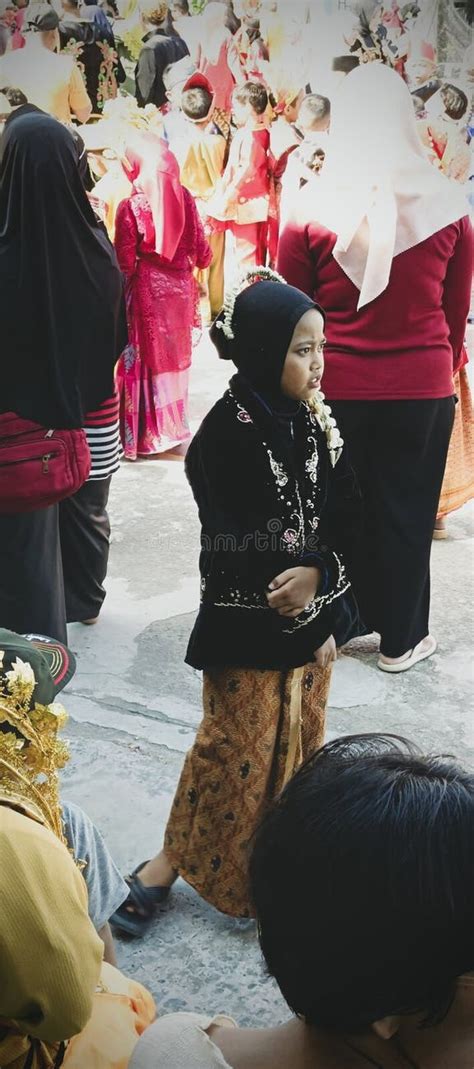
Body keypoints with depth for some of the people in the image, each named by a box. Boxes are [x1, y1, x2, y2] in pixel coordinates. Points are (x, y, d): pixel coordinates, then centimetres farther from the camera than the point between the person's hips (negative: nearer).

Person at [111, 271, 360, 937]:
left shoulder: (316, 421, 0)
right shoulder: (226, 434, -18)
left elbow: (345, 518, -3)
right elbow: (231, 545, -20)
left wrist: (317, 573, -20)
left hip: (314, 612, 6)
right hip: (247, 623, -6)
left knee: (300, 741, 17)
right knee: (234, 750, 4)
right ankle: (170, 864, 23)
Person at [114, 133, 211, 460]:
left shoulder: (131, 206, -14)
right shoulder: (185, 198, -3)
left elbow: (125, 264, -13)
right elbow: (202, 253, 1)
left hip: (147, 290, -4)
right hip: (180, 288, 4)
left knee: (146, 359, 8)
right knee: (175, 357, 17)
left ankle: (146, 435, 13)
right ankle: (175, 427, 28)